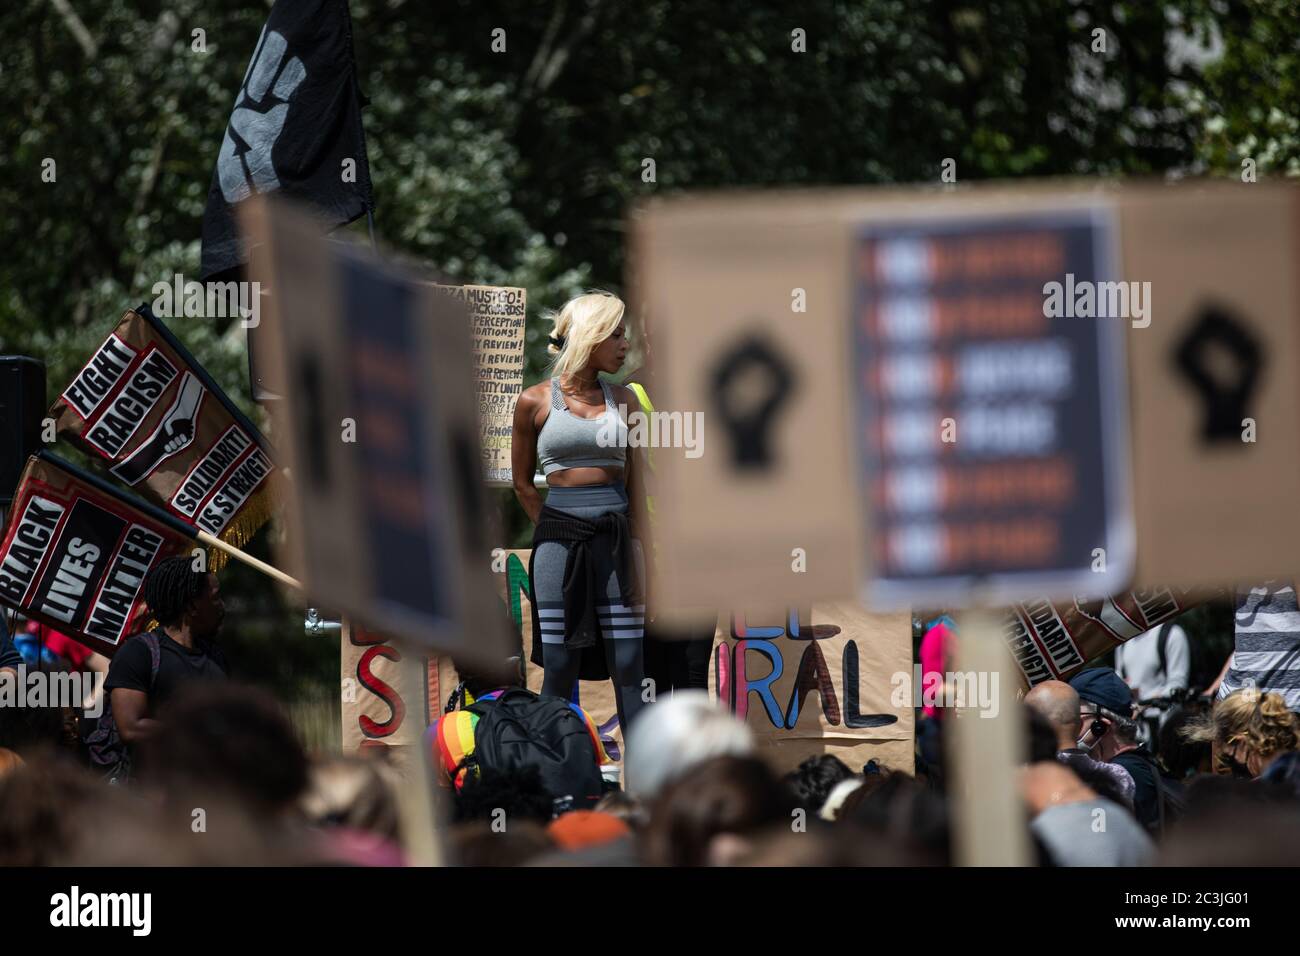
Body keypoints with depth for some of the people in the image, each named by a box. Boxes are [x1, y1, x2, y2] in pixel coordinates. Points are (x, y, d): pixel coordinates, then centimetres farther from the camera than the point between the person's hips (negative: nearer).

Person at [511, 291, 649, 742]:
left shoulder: (622, 399, 10)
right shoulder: (535, 402, 1)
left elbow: (633, 483, 10)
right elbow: (522, 483, 11)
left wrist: (637, 552, 1)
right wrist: (556, 532, 7)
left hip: (616, 540, 2)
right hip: (560, 543, -2)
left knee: (630, 672, -1)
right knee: (560, 670, 0)